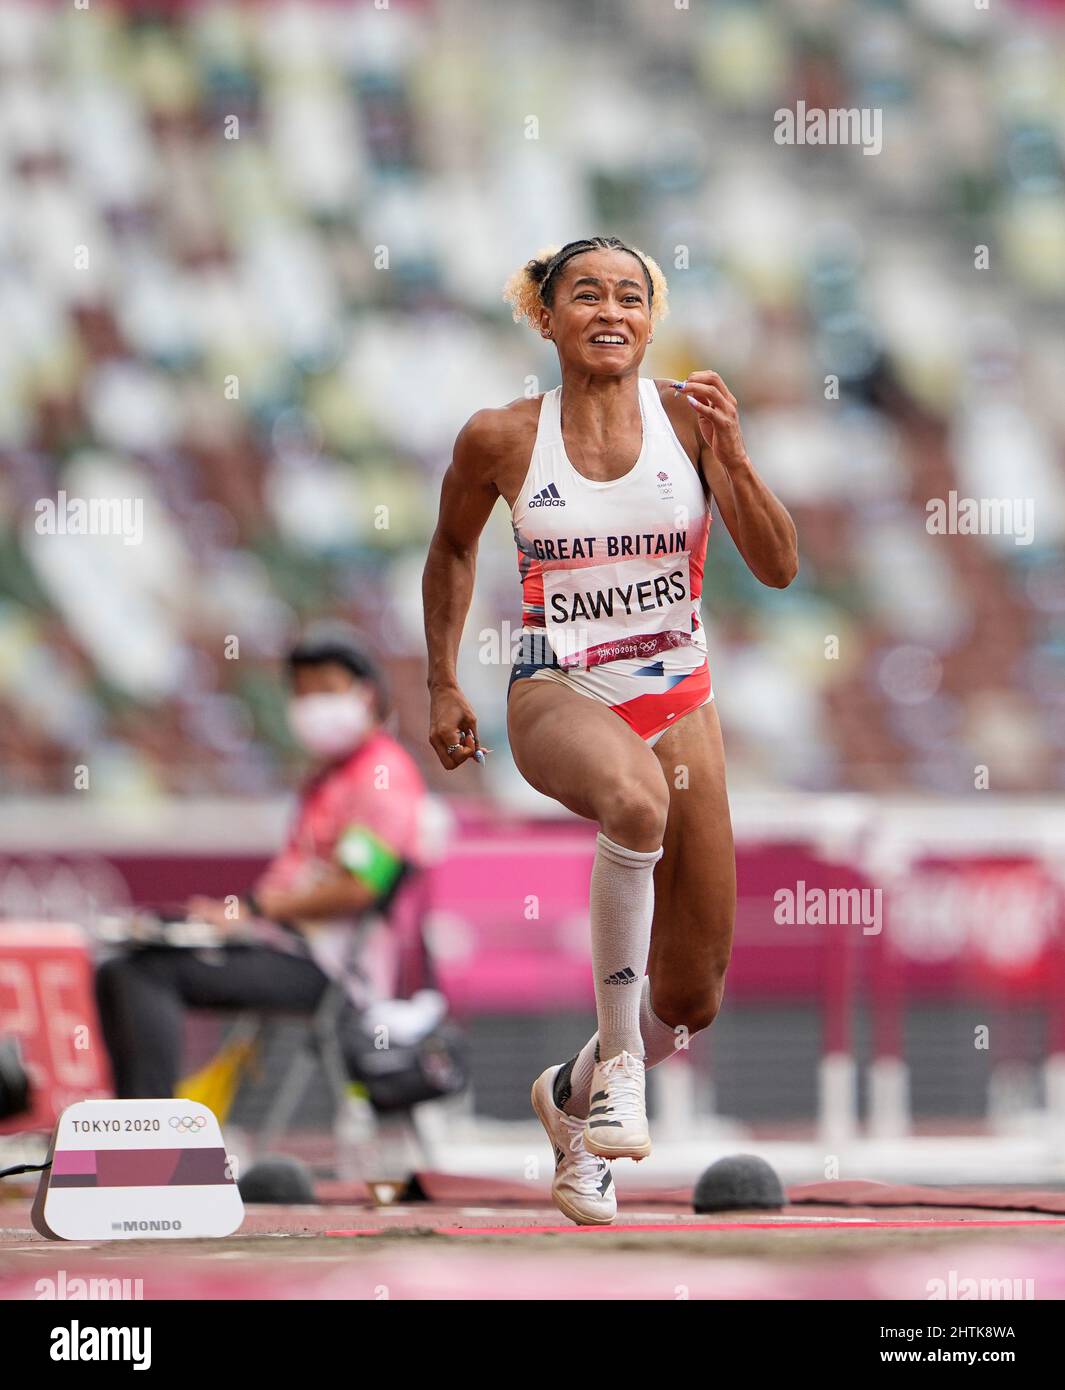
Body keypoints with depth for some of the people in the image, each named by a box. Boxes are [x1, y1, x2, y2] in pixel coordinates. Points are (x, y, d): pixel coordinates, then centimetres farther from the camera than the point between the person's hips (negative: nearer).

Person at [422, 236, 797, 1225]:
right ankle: (618, 1058, -29)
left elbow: (778, 568, -8)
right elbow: (452, 548, 16)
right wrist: (440, 685, 13)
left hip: (677, 699, 3)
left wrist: (731, 456, -21)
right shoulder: (502, 439, -4)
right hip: (558, 696, -3)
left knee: (692, 1000, 6)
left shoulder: (689, 418, -4)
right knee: (636, 799, -42)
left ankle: (576, 1097, 38)